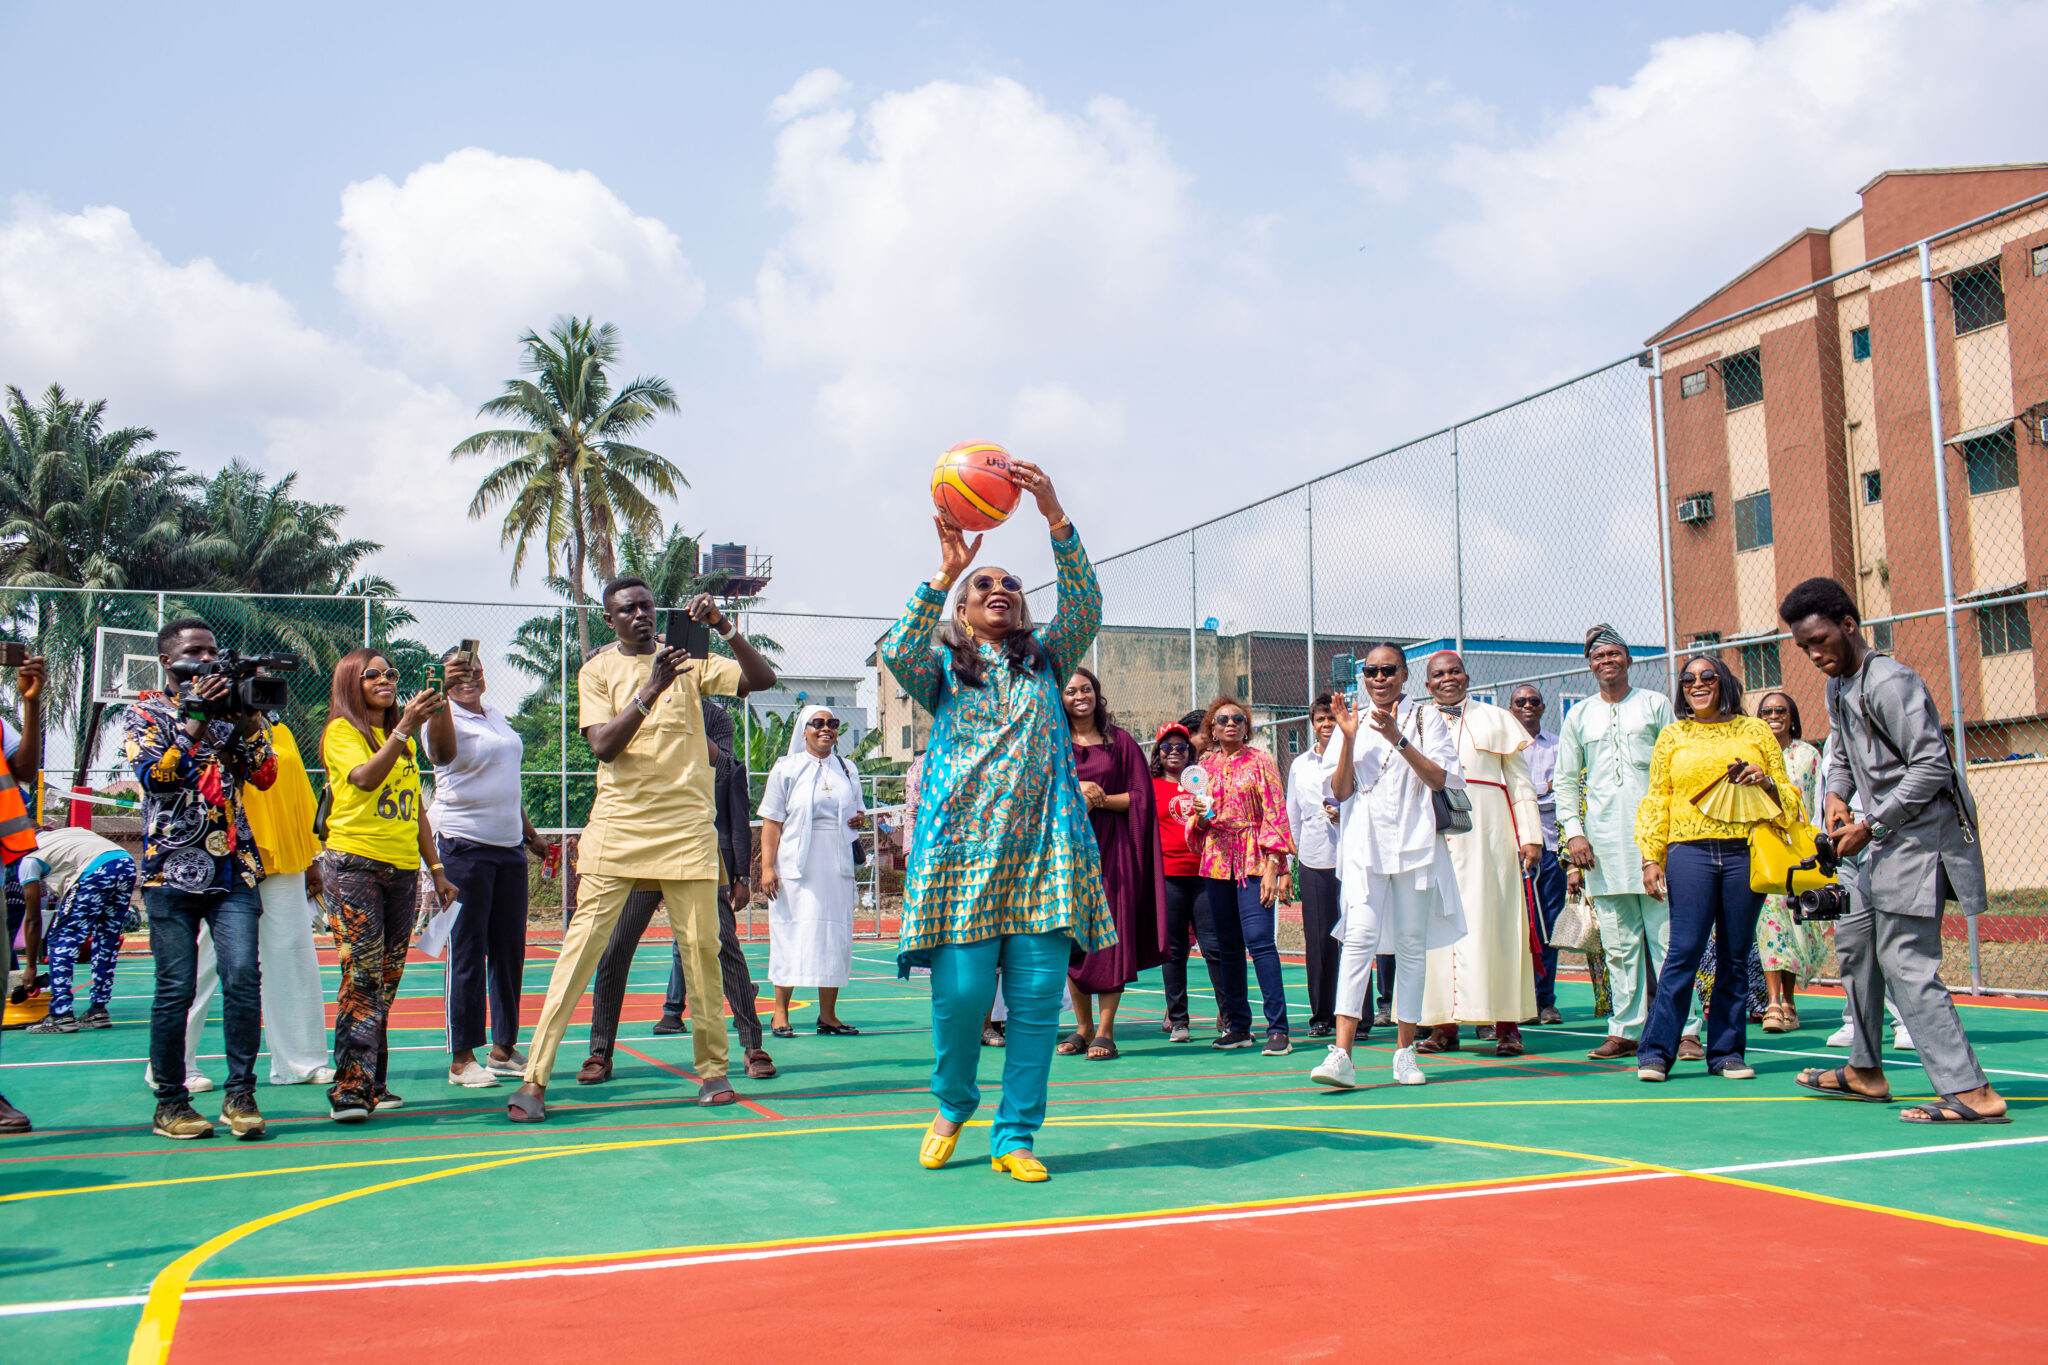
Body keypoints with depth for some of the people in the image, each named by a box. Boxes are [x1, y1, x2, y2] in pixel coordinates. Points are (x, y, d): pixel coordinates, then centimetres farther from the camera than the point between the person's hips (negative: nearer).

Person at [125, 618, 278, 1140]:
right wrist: (195, 721, -15)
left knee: (243, 977, -9)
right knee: (175, 990, -1)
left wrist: (248, 718, -6)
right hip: (172, 870, -2)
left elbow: (265, 775, 5)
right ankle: (170, 1103, 11)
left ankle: (240, 1095, -2)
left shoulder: (230, 711, 16)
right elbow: (152, 775, -9)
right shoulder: (145, 714, 8)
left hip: (234, 870, 2)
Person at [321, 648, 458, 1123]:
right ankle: (349, 1088, -13)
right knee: (362, 974, -13)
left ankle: (374, 1085, 11)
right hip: (354, 864, -6)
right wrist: (404, 728, -32)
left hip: (403, 868, 7)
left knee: (387, 980, 6)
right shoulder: (341, 732, -2)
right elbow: (365, 778, -21)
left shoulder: (405, 741, 19)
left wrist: (437, 869, 19)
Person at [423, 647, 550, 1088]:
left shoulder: (497, 717, 16)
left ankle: (504, 1048, 16)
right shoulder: (445, 717, -6)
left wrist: (529, 831, 29)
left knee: (510, 948, 8)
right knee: (466, 951, -5)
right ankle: (461, 1058, 0)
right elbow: (442, 752, -31)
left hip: (509, 844, 7)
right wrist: (442, 693, -42)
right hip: (464, 844, -7)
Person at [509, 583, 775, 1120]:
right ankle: (534, 1079, -4)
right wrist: (650, 689, -19)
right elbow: (603, 746, -8)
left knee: (701, 946, 1)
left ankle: (713, 1070, 14)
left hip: (687, 825, 1)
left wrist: (723, 626, -14)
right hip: (618, 823, -1)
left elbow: (762, 679, -2)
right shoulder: (598, 670, 7)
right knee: (583, 944, -6)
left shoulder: (689, 661, 9)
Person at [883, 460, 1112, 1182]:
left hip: (1042, 851, 2)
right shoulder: (942, 668, 14)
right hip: (961, 847, -1)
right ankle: (953, 1106, 20)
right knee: (961, 993, -7)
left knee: (1037, 997, -3)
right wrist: (945, 572, -15)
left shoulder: (1046, 661, 18)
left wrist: (1056, 519, -13)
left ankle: (1015, 1136, 8)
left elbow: (1084, 606, 0)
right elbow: (898, 653, -9)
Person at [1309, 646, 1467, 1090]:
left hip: (1415, 843, 0)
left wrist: (1398, 739, -13)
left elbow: (1441, 780, -4)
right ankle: (1341, 1053, -21)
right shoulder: (1353, 722, 13)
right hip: (1364, 844, 0)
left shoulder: (1427, 717, 8)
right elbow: (1340, 792, 6)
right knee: (1361, 937, -14)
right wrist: (1349, 738, -6)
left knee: (1411, 944, 4)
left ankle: (1405, 1051, 14)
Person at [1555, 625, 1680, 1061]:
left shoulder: (1655, 706, 9)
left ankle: (1681, 1030, -3)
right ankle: (1626, 1030, 9)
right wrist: (1574, 832, 2)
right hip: (1603, 841, 2)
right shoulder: (1578, 716, 15)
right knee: (1619, 943, 4)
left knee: (1668, 935, -6)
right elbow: (1566, 780, 14)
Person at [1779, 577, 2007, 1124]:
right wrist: (1836, 794, 3)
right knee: (1853, 936, 17)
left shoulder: (1889, 682, -17)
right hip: (1887, 839, 11)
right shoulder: (1839, 688, 13)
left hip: (1921, 833, -11)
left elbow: (1932, 766, -22)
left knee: (1905, 962, -14)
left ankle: (1970, 1093, -14)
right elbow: (1844, 754, 26)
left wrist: (1871, 826, -18)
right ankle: (1865, 1072, 28)